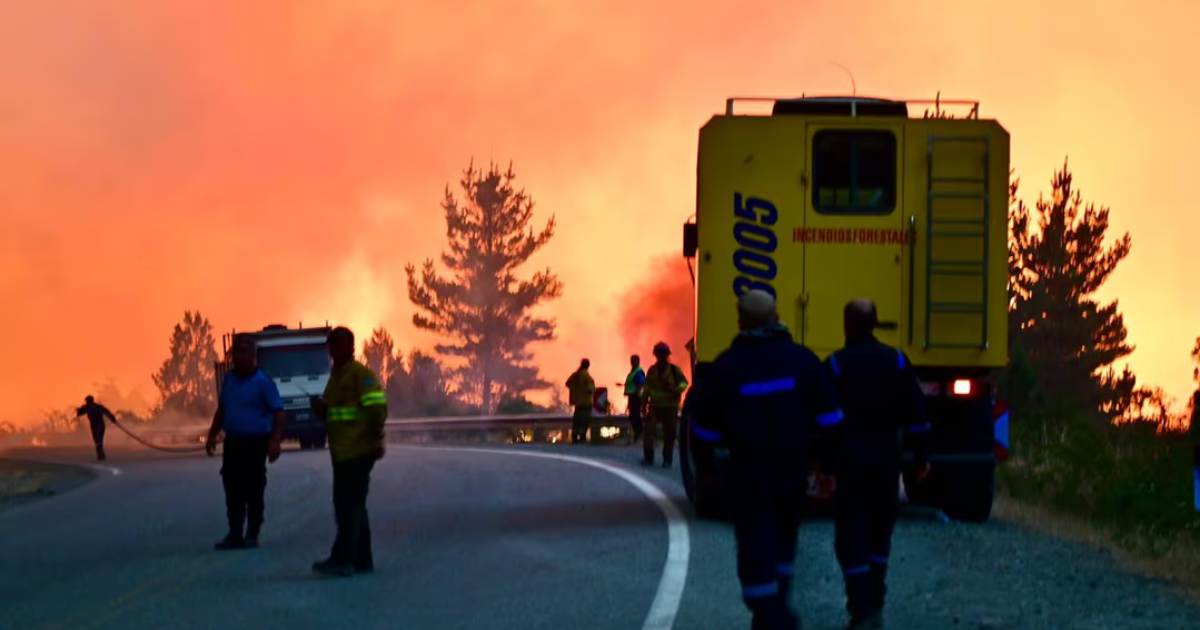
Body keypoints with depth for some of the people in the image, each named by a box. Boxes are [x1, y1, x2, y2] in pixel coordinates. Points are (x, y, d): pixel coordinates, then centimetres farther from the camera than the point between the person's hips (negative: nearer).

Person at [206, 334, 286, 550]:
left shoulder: (262, 382, -11)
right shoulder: (229, 379, 9)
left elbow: (279, 413, -15)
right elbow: (221, 409, 20)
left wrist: (275, 441, -25)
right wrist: (212, 435, 14)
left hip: (255, 443, -6)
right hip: (232, 443, 6)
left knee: (253, 491, 0)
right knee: (233, 491, 6)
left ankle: (252, 535, 6)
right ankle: (235, 534, 12)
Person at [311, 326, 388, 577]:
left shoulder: (361, 375, -9)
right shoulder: (336, 376, 19)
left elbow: (377, 408, -16)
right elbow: (330, 412, 28)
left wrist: (376, 440, -21)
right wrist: (322, 408, 6)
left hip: (357, 452, -10)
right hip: (342, 453, 10)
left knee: (349, 507, -11)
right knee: (350, 507, 12)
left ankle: (342, 560, -13)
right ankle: (361, 560, 18)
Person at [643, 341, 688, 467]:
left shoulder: (674, 370, -4)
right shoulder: (652, 370, 7)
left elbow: (684, 383, -8)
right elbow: (647, 388, 11)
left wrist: (673, 389, -27)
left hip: (670, 406, -2)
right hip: (655, 405, 2)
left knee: (669, 433, 2)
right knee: (648, 429, -13)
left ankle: (667, 460, 13)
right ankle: (648, 457, -8)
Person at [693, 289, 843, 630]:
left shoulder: (725, 366, -6)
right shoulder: (802, 359, -2)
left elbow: (706, 427, -1)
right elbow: (828, 419, -1)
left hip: (747, 471, -3)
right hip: (793, 469, 3)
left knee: (755, 547, 0)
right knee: (783, 540, 21)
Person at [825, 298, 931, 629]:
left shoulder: (836, 365, -7)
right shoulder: (896, 361, 4)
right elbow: (916, 415, 4)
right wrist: (921, 456, 9)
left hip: (849, 459, -4)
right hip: (886, 458, 4)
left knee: (851, 539, -3)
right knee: (879, 533, 17)